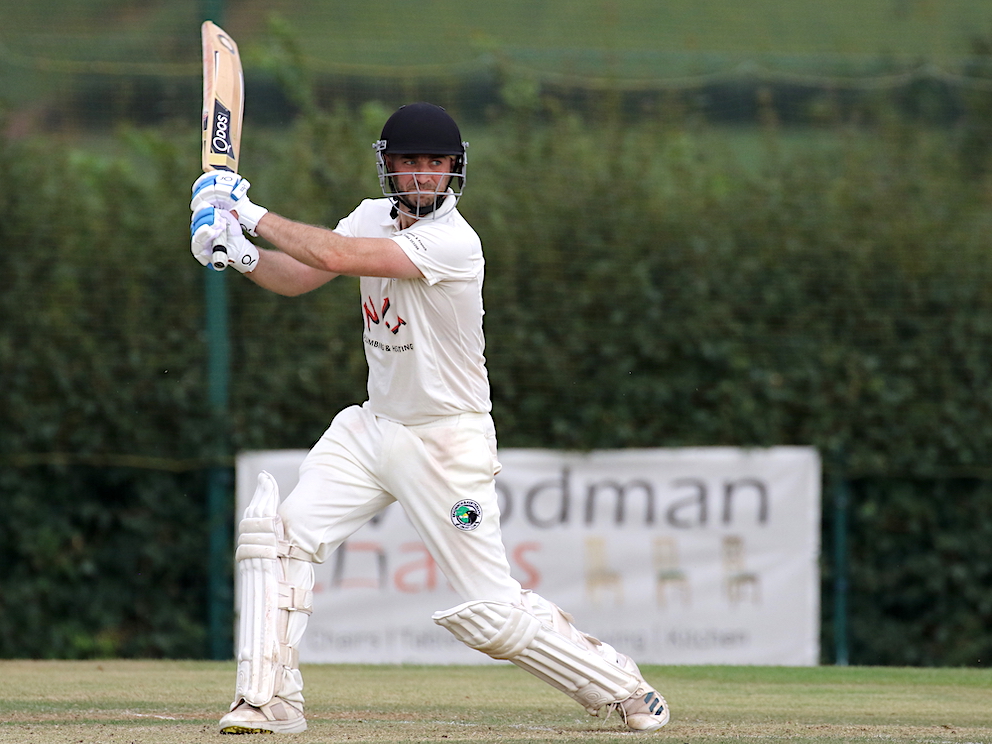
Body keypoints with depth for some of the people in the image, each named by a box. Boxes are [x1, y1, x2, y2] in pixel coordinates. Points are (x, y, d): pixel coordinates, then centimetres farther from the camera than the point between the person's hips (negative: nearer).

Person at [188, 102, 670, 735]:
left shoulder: (454, 243, -23)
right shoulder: (375, 217, 3)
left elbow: (336, 257, -30)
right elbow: (296, 277, 1)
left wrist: (252, 214, -22)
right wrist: (241, 252, -18)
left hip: (449, 445, -7)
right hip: (373, 427, 7)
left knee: (492, 614, -7)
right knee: (278, 530, -11)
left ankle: (618, 686, 13)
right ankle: (270, 701, -6)